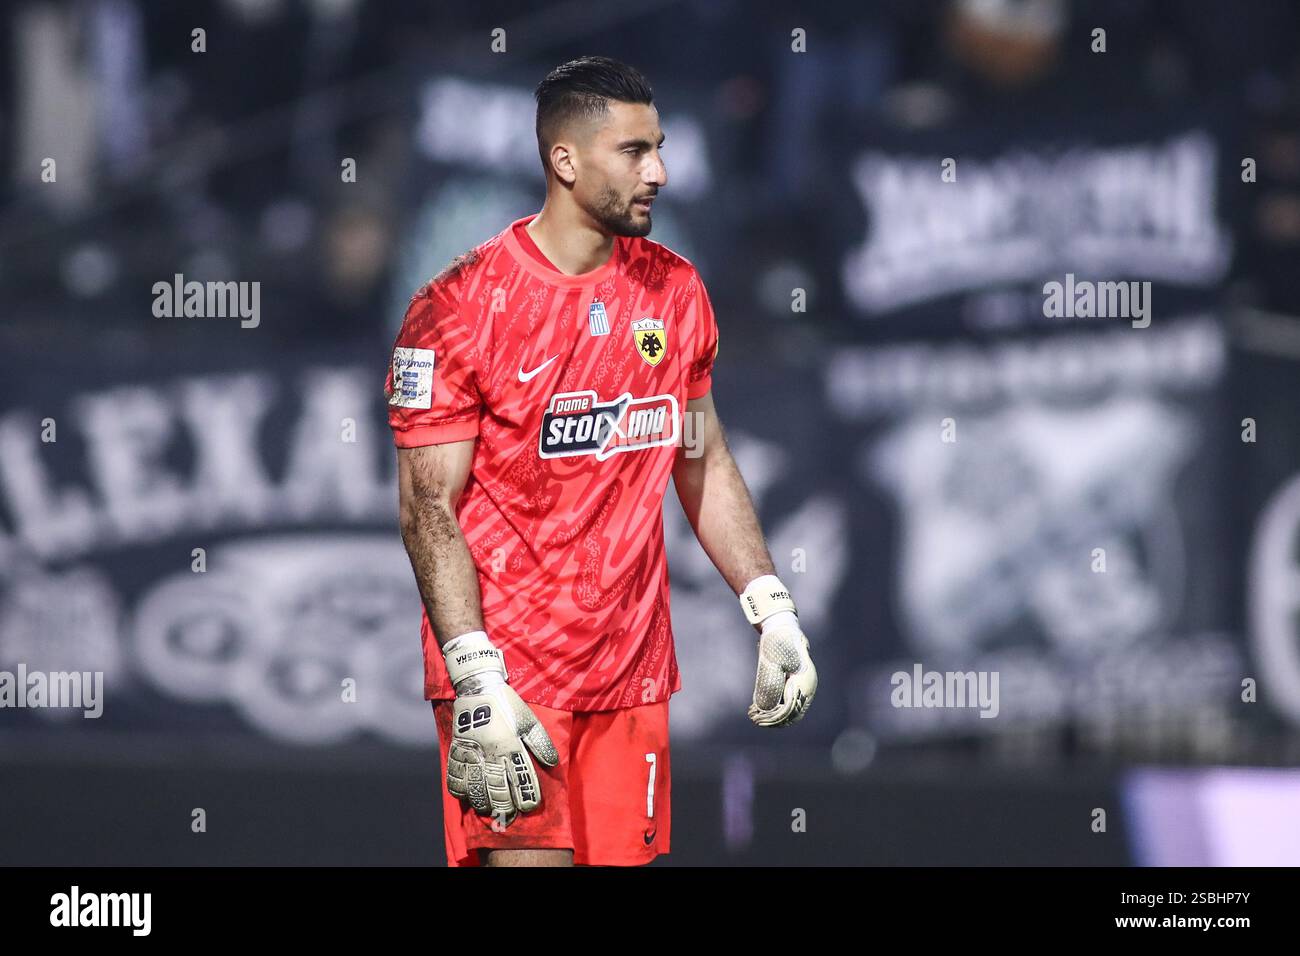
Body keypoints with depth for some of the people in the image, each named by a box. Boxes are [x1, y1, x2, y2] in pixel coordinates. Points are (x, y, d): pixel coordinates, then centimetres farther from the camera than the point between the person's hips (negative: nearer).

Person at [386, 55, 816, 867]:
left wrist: (773, 612, 10)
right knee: (527, 855, -15)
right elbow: (429, 510, -12)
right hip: (509, 670, -6)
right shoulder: (464, 305, -10)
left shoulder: (674, 291, 9)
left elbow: (704, 466, 19)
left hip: (634, 674, 6)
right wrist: (479, 683, -20)